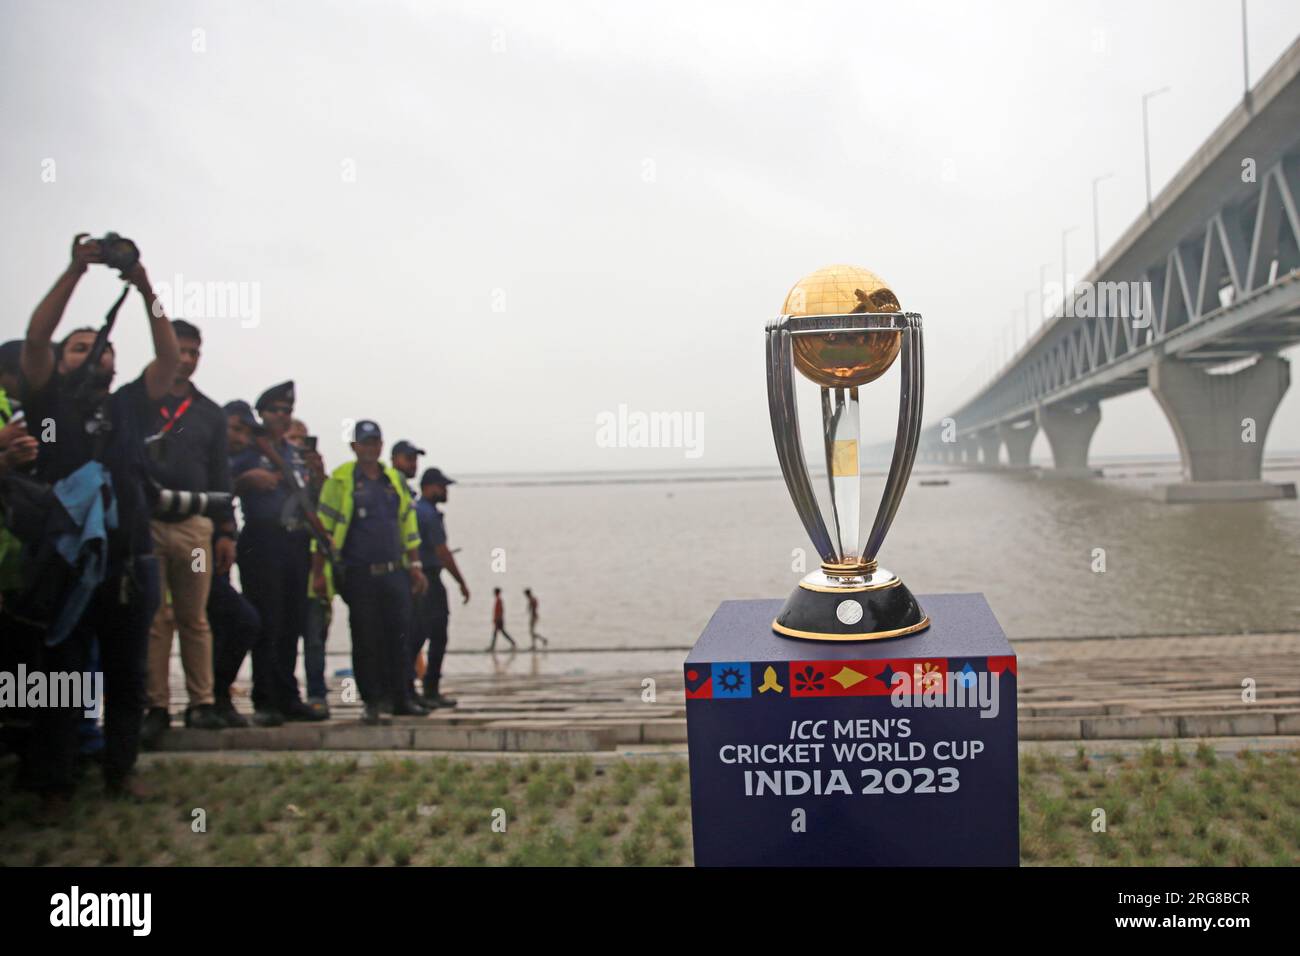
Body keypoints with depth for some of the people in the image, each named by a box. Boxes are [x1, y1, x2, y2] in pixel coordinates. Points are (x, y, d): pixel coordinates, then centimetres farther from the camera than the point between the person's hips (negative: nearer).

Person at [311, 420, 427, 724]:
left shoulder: (395, 479, 14)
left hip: (395, 573, 4)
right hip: (359, 574, -4)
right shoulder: (340, 480, -1)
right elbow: (324, 527, -2)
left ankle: (399, 698, 16)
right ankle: (373, 702, 12)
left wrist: (415, 566, 15)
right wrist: (319, 573, -5)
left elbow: (408, 526, 19)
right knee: (365, 640, 1)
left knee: (398, 636, 5)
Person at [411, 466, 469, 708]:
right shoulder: (430, 514, -13)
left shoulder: (411, 511, 14)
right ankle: (431, 692, -1)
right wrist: (462, 583, -10)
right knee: (437, 638, -3)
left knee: (414, 637, 12)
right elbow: (442, 552, -15)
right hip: (429, 581, -9)